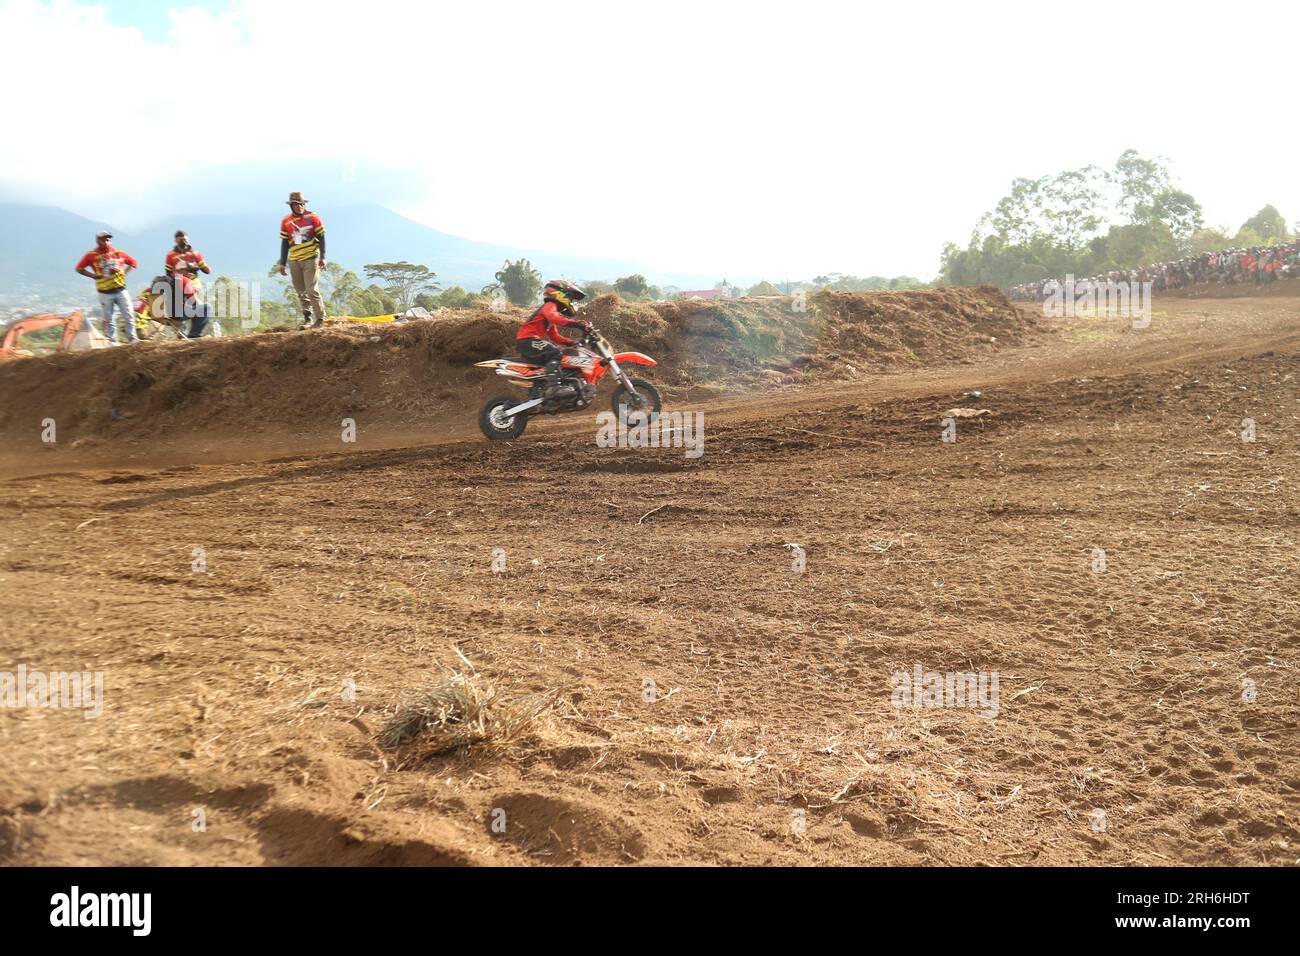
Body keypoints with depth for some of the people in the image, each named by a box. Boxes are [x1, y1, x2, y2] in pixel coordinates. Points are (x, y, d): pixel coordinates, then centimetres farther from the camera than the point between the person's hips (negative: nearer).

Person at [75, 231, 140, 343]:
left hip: (120, 290, 2)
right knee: (109, 319, 4)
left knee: (129, 316, 0)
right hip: (105, 293, -2)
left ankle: (133, 339, 7)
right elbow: (79, 268, 3)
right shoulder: (91, 255, -2)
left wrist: (124, 272, 0)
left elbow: (134, 263, 14)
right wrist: (94, 276, -7)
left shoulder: (118, 253, 4)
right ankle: (112, 342, 10)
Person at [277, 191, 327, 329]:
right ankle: (308, 319, 12)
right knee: (301, 292, 5)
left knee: (312, 290, -10)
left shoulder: (313, 217, -2)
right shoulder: (286, 221, 6)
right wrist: (282, 263, 12)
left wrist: (322, 258, -6)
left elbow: (321, 238, 0)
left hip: (311, 259, -4)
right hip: (294, 261, 4)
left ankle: (320, 319, 0)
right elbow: (284, 243, 12)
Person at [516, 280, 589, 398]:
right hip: (527, 340, -11)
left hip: (530, 341, 11)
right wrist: (576, 323, -39)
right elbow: (553, 317, -29)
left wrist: (573, 342, 16)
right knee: (555, 353, -28)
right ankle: (553, 387, -45)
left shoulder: (552, 308, 28)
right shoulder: (549, 305, -3)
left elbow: (555, 336, 28)